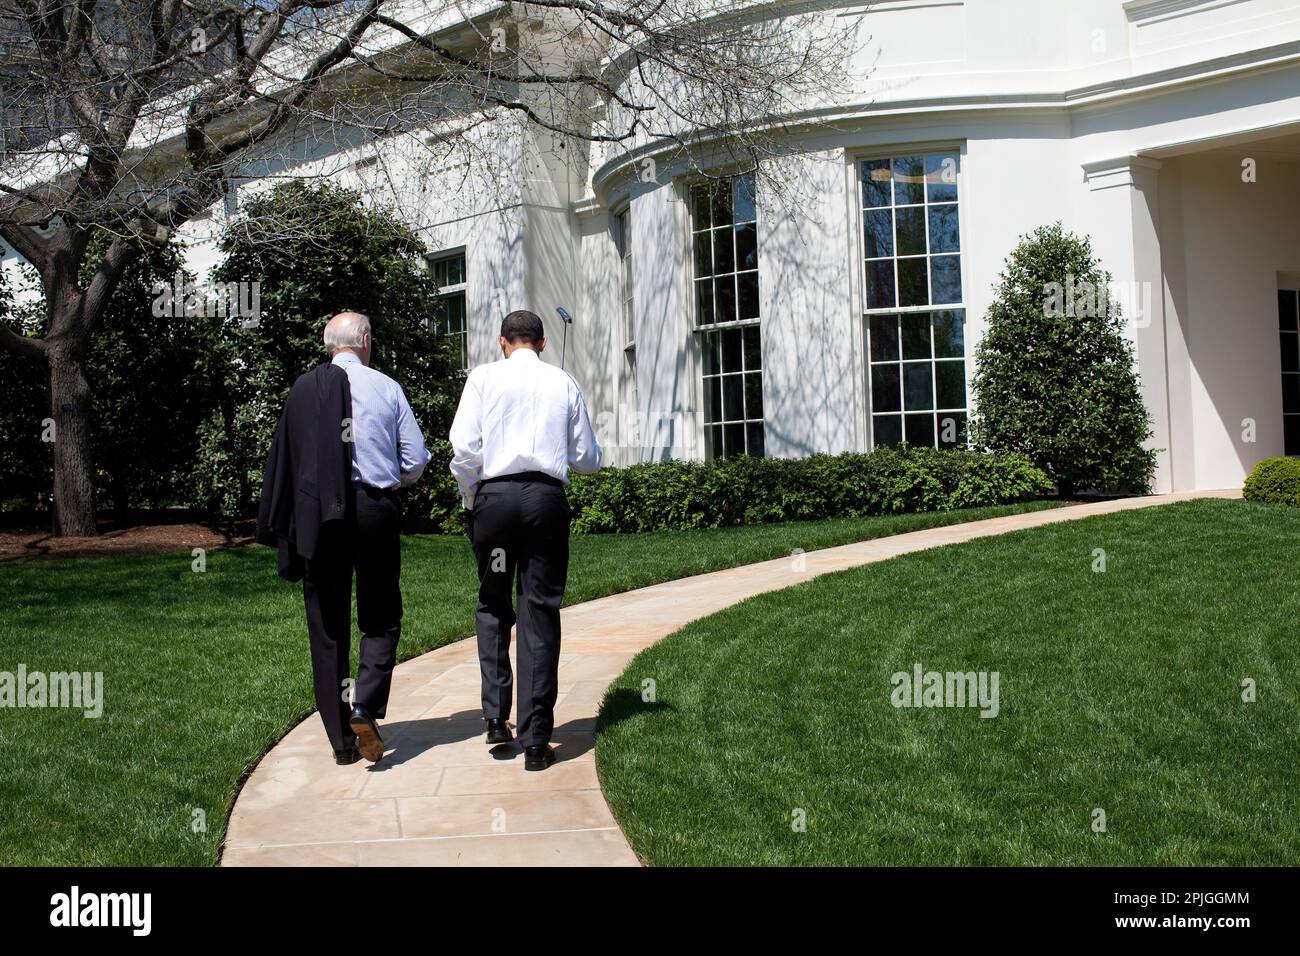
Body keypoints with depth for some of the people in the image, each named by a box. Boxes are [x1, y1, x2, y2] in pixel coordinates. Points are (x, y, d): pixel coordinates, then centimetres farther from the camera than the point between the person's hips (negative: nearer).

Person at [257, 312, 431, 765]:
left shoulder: (303, 388, 0)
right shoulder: (387, 388, 0)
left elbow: (283, 457, 2)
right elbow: (415, 461, 1)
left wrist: (278, 526, 11)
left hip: (316, 513, 1)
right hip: (376, 510, 0)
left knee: (327, 628, 8)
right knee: (381, 620, 13)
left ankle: (341, 739, 10)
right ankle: (364, 708, -9)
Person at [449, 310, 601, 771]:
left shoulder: (484, 377, 4)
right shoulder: (564, 382, 9)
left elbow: (464, 448, -3)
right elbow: (587, 458, 10)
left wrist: (470, 501, 11)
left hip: (494, 495, 0)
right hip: (547, 498, 1)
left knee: (492, 607, 17)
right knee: (540, 612, 3)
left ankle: (496, 716, 8)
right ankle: (536, 741, 2)